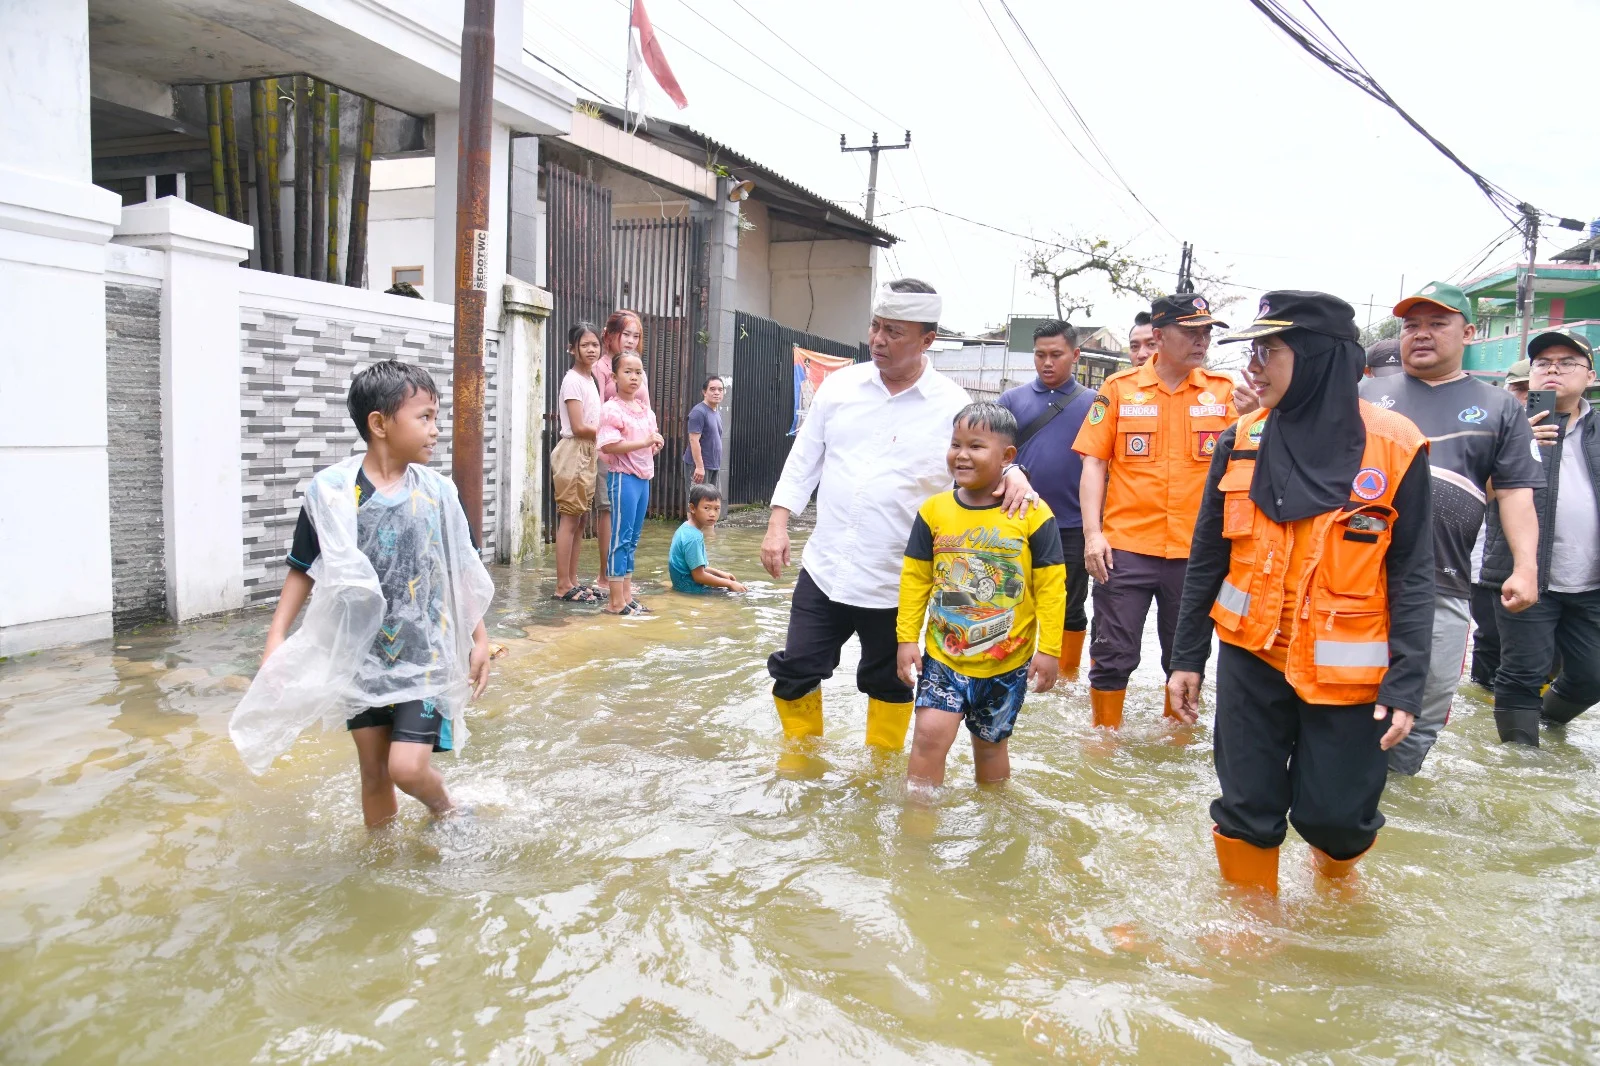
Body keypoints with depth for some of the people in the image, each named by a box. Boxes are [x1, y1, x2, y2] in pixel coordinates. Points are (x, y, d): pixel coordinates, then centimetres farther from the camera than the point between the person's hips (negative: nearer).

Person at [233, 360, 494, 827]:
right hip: (361, 657, 1)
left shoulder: (437, 492, -5)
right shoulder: (331, 492, -9)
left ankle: (445, 810, 23)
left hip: (425, 658, 0)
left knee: (407, 767, -9)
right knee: (374, 771, 12)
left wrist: (479, 639, 4)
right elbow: (303, 571, 0)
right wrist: (277, 639, -6)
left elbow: (462, 572, 3)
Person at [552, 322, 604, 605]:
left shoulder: (590, 379, 15)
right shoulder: (573, 380, -11)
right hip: (573, 453, -9)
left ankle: (572, 581, 15)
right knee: (569, 520, -7)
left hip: (587, 454, 9)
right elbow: (579, 428, -16)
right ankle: (563, 586, -3)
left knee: (579, 520, 9)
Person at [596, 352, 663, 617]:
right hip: (623, 476, -8)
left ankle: (627, 597, 19)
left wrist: (656, 443, 2)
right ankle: (616, 602, 0)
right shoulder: (611, 409, -11)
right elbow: (608, 446, -22)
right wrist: (644, 442, -21)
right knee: (621, 538, -5)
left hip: (644, 477, 8)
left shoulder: (645, 409, 14)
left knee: (632, 539, 12)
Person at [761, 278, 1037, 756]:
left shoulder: (953, 406, -7)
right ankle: (800, 754, 32)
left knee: (889, 683, 15)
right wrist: (778, 524, 3)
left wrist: (1015, 477, -28)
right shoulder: (840, 385, 3)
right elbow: (803, 461, 10)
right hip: (824, 568, 3)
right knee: (795, 672, 8)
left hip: (894, 581, -2)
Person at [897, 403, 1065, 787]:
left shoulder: (1033, 514, -10)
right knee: (930, 734, -12)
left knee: (990, 742, 16)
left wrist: (1048, 649, -7)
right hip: (944, 656, 1)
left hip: (1008, 662, -1)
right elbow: (915, 578, 2)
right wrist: (907, 638, -1)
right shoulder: (934, 510, -4)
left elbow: (1051, 586, -6)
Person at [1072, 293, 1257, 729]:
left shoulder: (1224, 391, 4)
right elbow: (1093, 462, -1)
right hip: (1126, 547, -2)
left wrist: (1254, 417, -16)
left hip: (1196, 551, 2)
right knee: (1114, 654, 4)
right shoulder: (1119, 388, 0)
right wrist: (1093, 533, -9)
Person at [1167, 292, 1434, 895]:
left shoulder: (1394, 448, -8)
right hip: (1251, 658, 2)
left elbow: (1412, 575, -5)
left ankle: (1334, 871, 42)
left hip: (1346, 670, -2)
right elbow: (1207, 557, 6)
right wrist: (1187, 657, 7)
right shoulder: (1242, 442, 0)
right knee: (1246, 811, 7)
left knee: (1336, 816, 8)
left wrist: (1406, 683, -11)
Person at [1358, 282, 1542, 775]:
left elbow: (1516, 494, 7)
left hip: (1442, 590, 1)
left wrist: (1526, 567, -4)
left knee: (1424, 711, 8)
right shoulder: (1367, 394, 12)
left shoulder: (1499, 408, 11)